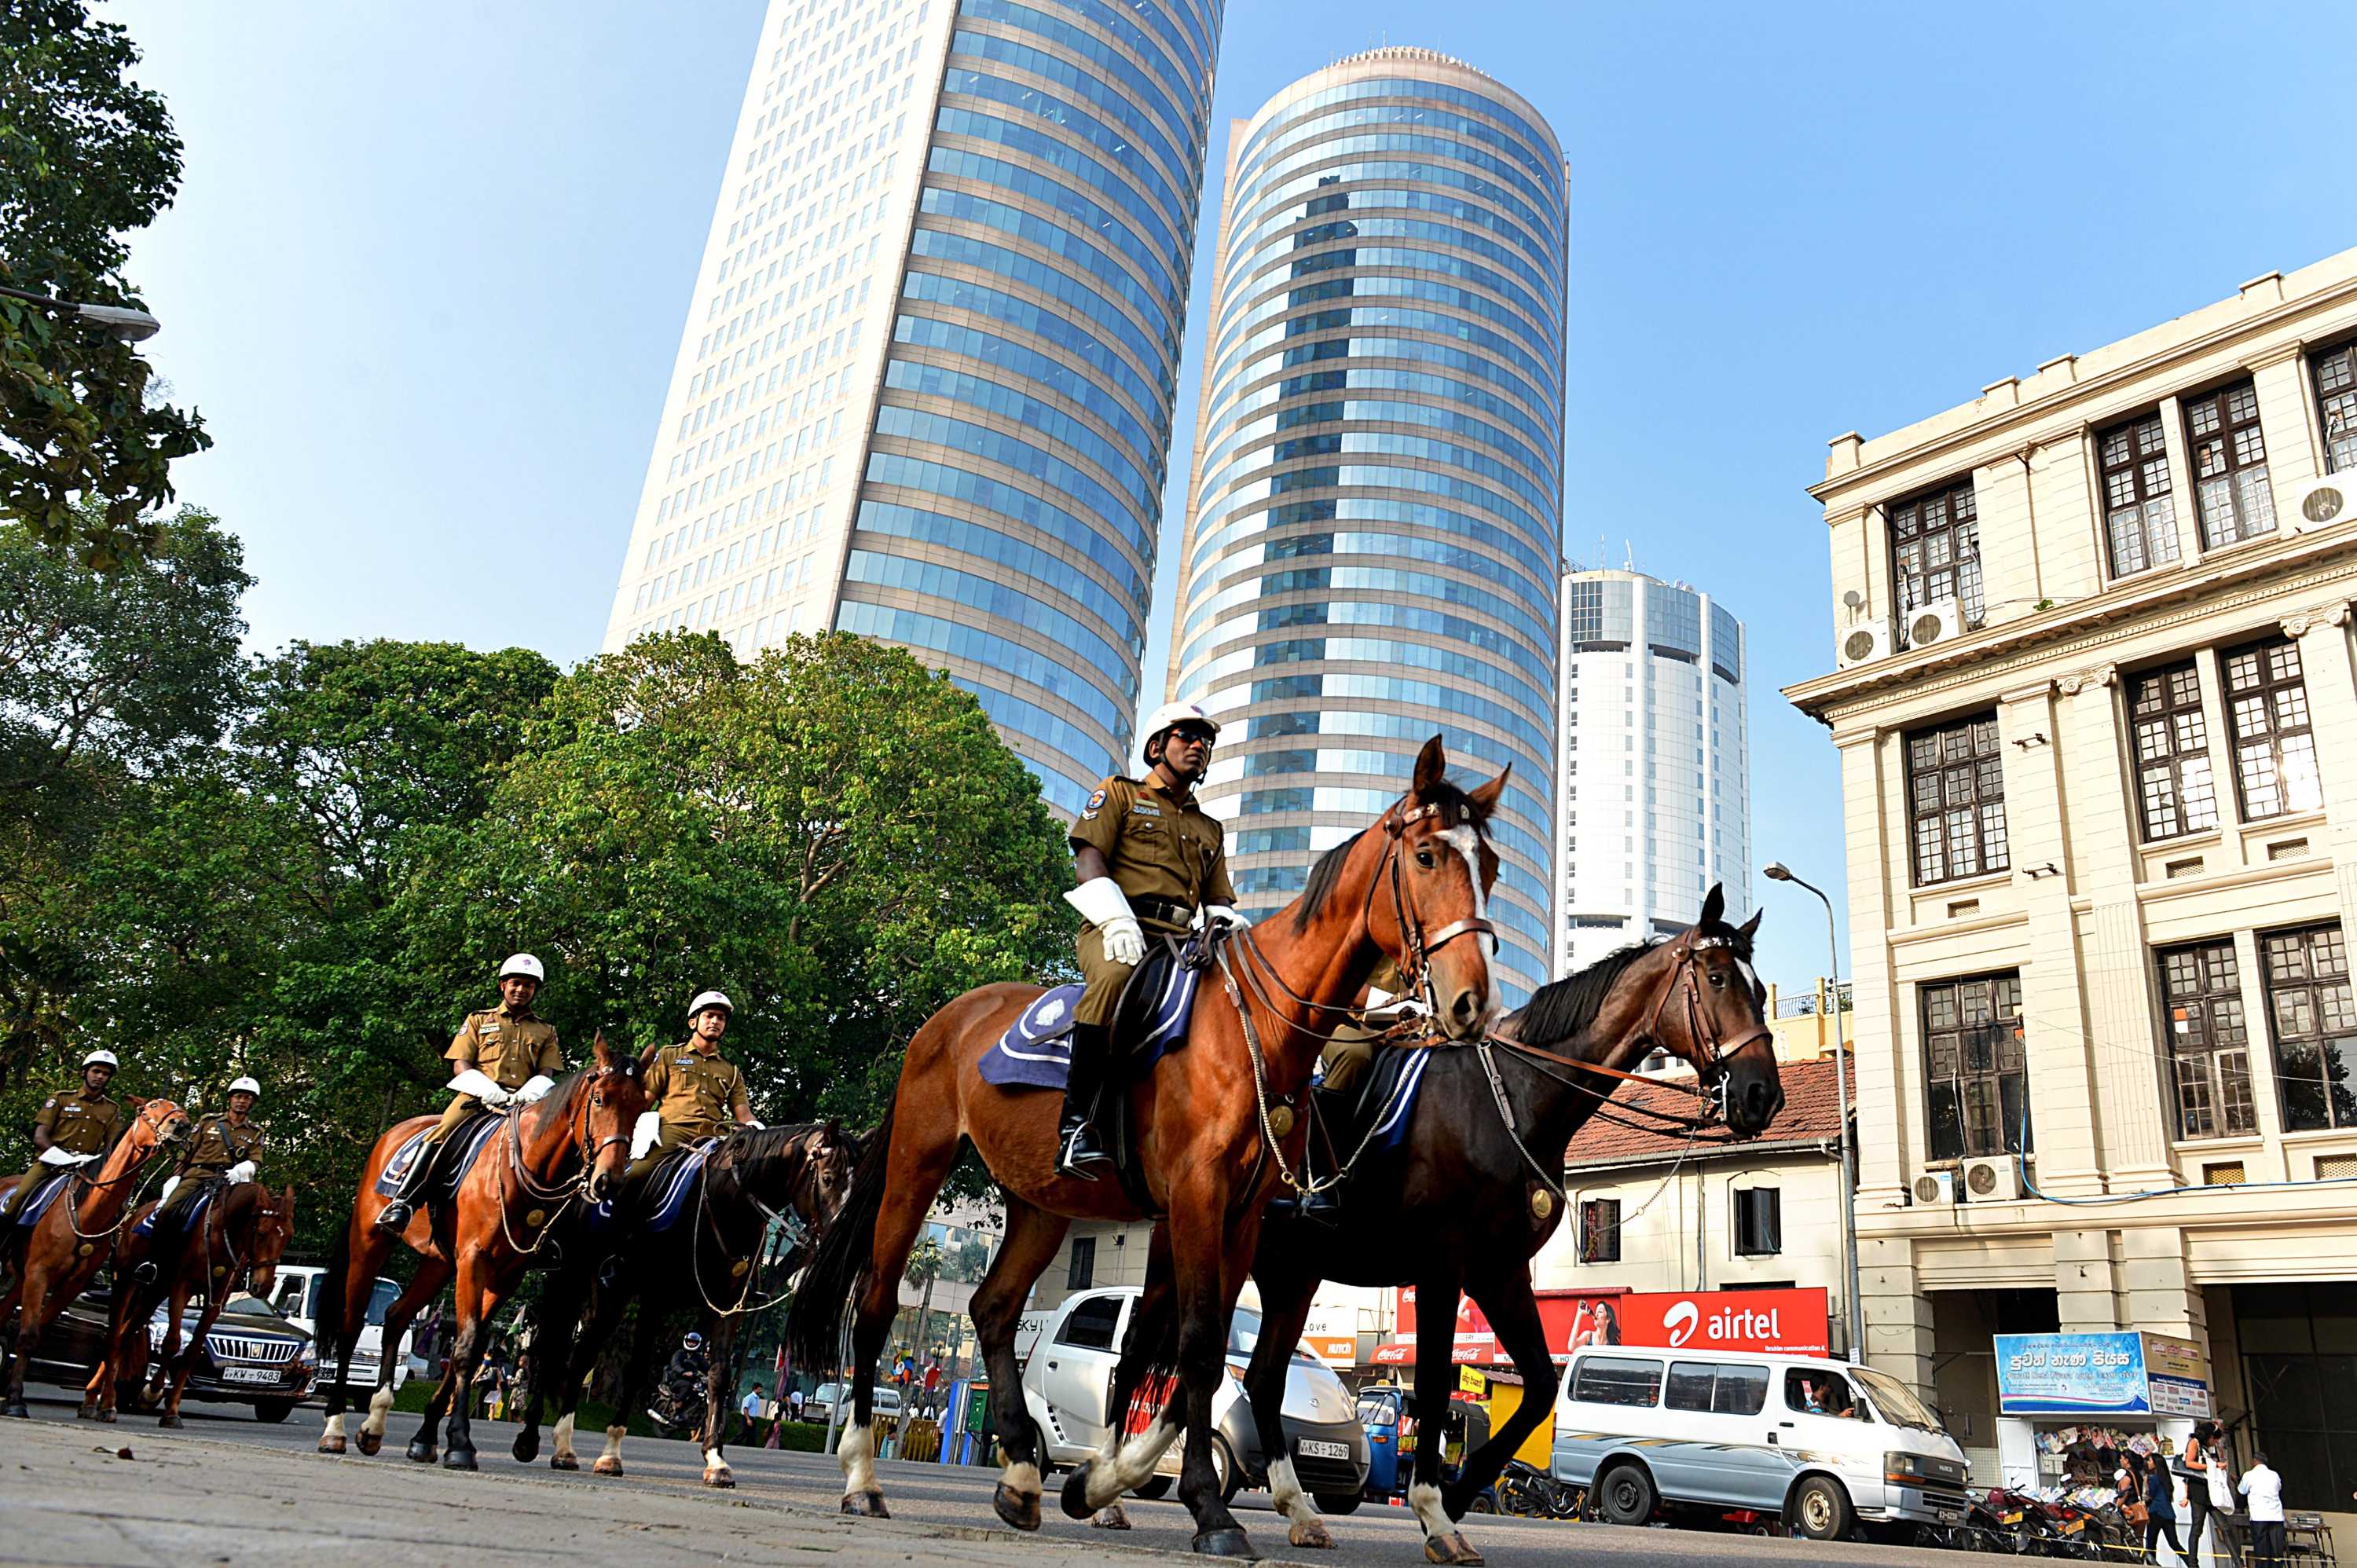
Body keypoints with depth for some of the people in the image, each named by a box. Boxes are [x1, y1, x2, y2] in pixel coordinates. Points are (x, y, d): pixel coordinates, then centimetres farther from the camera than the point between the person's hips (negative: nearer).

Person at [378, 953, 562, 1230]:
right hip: (478, 1094, -1)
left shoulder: (545, 1032, 21)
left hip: (523, 1100, 1)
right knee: (443, 1132, -28)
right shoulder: (479, 1021, 18)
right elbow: (460, 1065, 8)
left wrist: (530, 1092, -15)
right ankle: (403, 1202, -27)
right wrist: (488, 1090, -13)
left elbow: (546, 1073, 10)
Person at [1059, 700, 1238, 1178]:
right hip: (1119, 928, -6)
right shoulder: (1119, 794, 16)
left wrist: (1227, 920, -1)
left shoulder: (1210, 828, 31)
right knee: (1116, 975, -40)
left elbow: (1218, 897, 26)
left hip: (1181, 938, 6)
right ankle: (1077, 1121, -38)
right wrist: (1117, 920, -17)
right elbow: (1088, 857, 1)